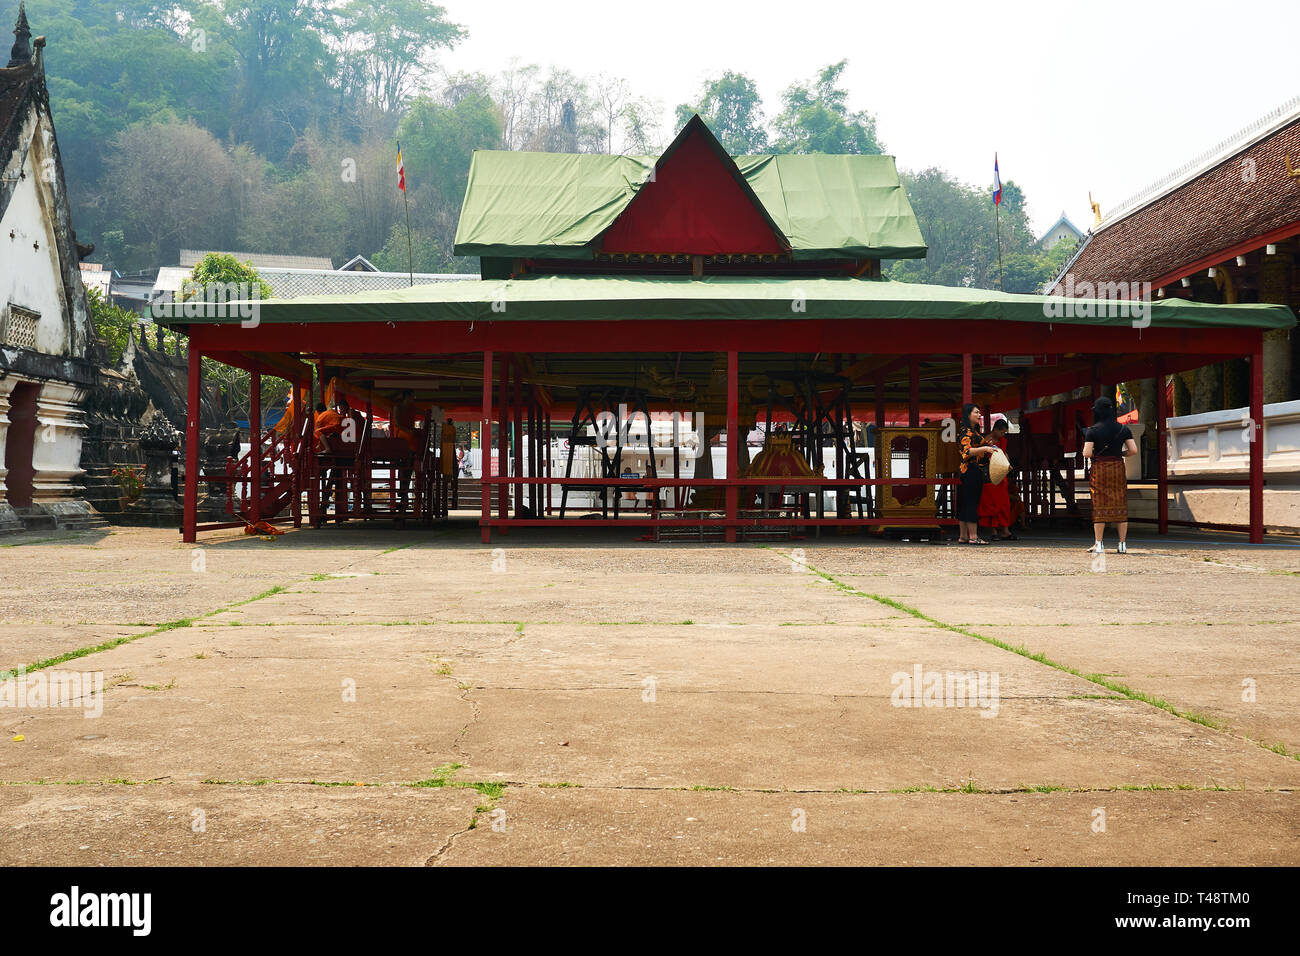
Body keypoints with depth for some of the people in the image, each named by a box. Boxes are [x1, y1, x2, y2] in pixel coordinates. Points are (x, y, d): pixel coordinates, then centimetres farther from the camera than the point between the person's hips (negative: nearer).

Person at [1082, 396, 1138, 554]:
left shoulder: (1092, 431, -7)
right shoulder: (1123, 429, 2)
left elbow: (1087, 453, -14)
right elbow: (1133, 450, -2)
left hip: (1099, 469, -3)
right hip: (1118, 468, 3)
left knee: (1099, 506, 0)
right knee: (1120, 506, 7)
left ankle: (1099, 545, -1)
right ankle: (1123, 544, 8)